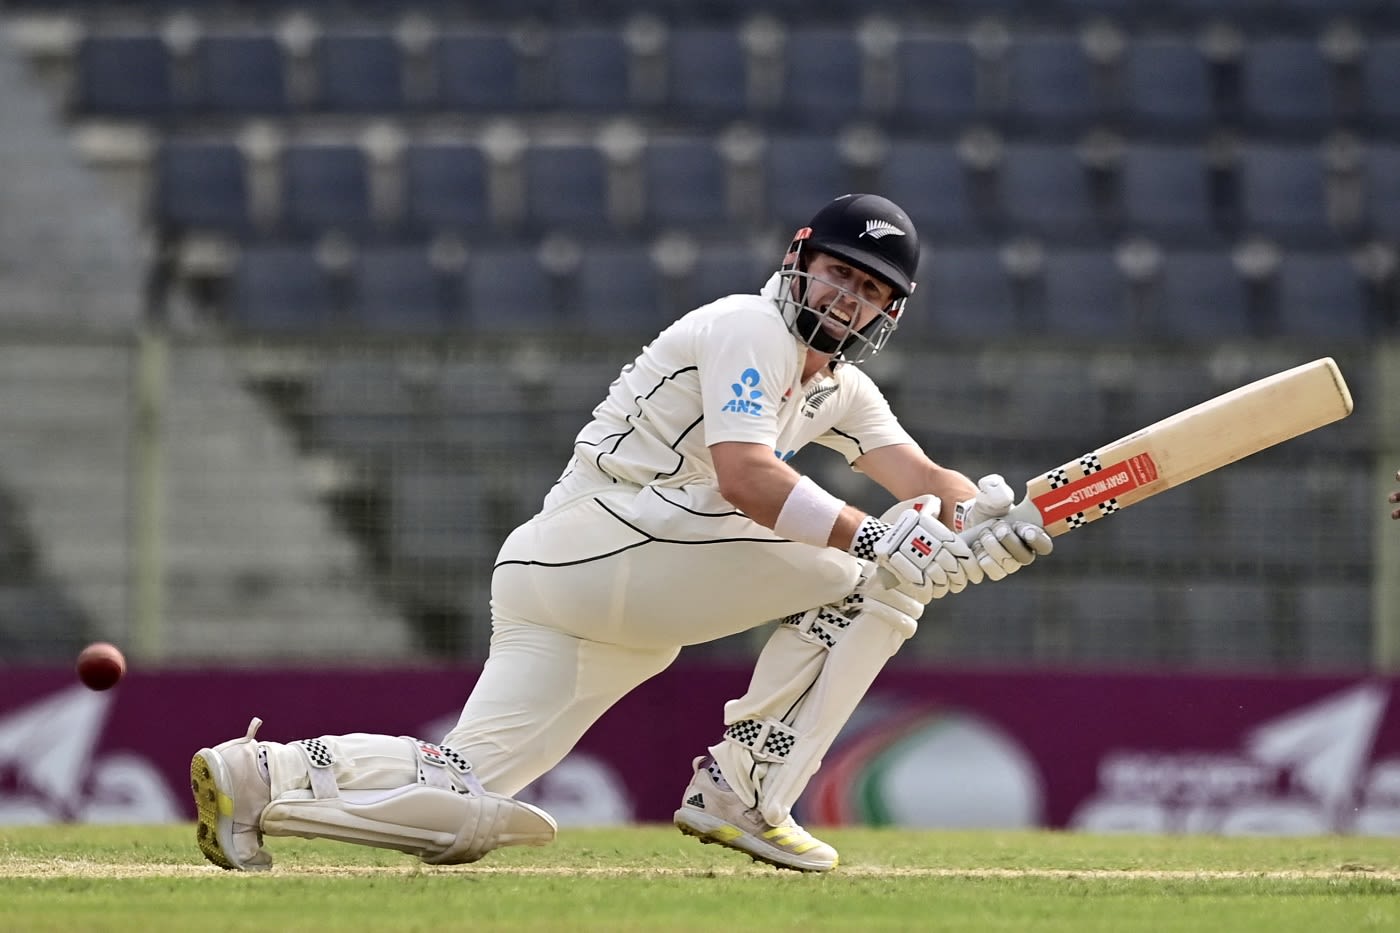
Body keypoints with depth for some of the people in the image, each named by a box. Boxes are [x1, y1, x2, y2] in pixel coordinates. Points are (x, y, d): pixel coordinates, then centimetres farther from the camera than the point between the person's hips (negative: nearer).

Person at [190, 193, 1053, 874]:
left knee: (465, 807, -2)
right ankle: (741, 791, -12)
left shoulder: (840, 391, 23)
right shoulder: (750, 329, -5)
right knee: (871, 576, -12)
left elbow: (921, 477, 10)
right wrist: (876, 540, -28)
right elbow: (744, 477, -21)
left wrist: (987, 516, -13)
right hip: (602, 534, -9)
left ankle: (260, 777, -4)